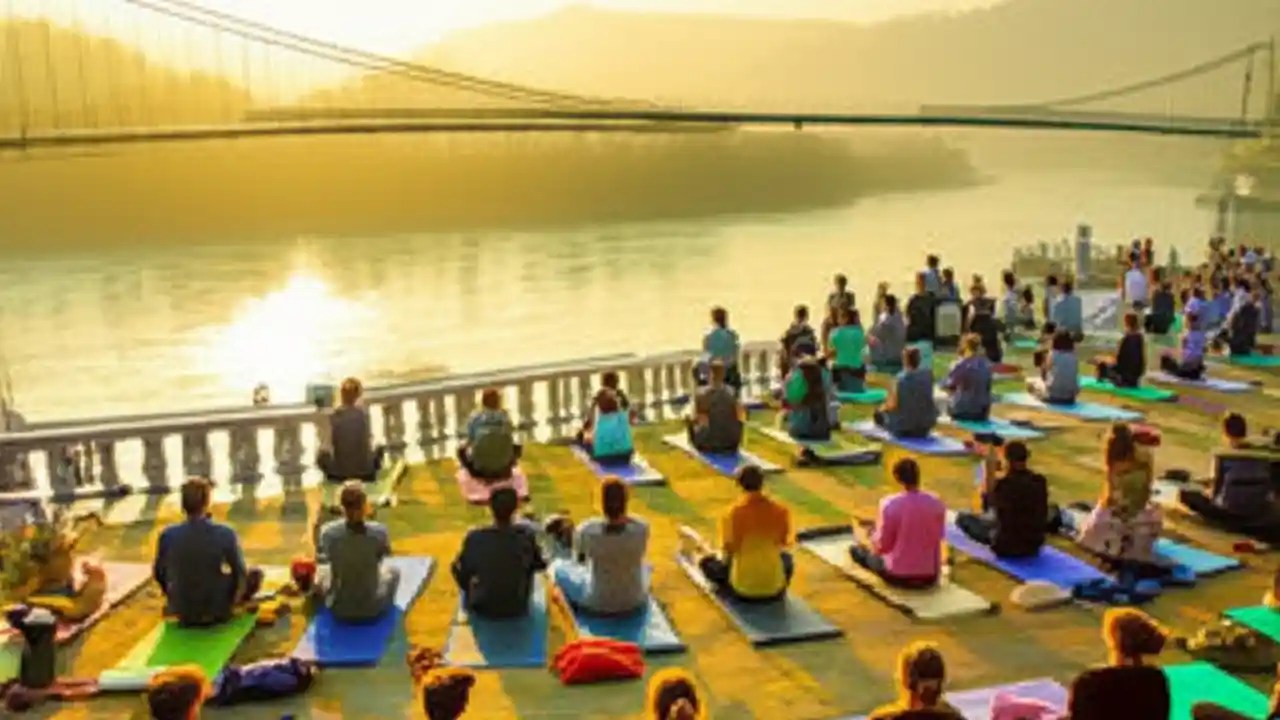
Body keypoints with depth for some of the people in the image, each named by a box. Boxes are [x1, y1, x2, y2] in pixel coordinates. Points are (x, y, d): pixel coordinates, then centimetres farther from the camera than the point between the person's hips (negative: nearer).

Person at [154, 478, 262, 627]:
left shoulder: (167, 535, -15)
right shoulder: (226, 534, -20)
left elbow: (159, 574, 1)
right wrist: (232, 602, 12)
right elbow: (240, 575, -9)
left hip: (182, 614, 4)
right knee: (255, 574, 20)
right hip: (218, 612, -4)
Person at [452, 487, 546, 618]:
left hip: (482, 608, 0)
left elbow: (460, 572, -7)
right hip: (517, 609, 0)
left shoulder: (474, 538, -21)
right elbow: (540, 564, -2)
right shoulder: (527, 535, -20)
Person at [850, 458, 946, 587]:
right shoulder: (936, 503, -7)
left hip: (898, 576, -2)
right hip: (930, 577, 3)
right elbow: (939, 537, 8)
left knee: (855, 549, 22)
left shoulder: (889, 504, -16)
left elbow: (882, 546, -9)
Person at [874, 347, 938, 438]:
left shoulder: (901, 378, -20)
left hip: (905, 429, -5)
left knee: (879, 414, 19)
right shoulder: (928, 373, -5)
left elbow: (892, 405, -19)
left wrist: (883, 408, 2)